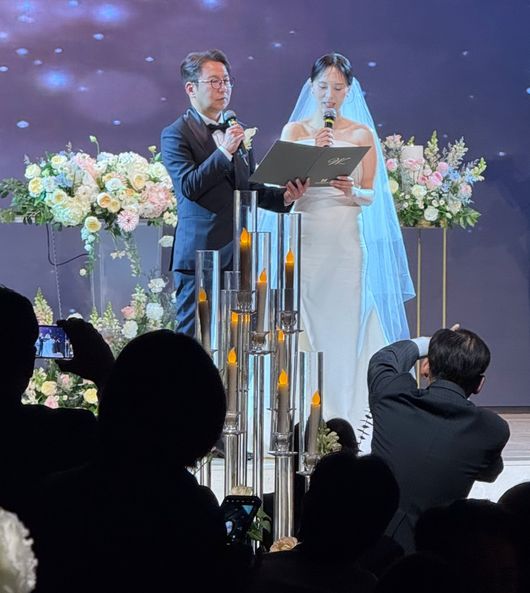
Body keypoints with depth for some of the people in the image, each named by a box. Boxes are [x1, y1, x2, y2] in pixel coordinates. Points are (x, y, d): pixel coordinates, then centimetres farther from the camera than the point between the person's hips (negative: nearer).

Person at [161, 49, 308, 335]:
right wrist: (224, 151, -20)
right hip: (199, 254, -6)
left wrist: (283, 197, 3)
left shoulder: (237, 131, 18)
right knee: (193, 334, -5)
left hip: (237, 254, 6)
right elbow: (188, 187, -14)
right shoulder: (176, 134, -2)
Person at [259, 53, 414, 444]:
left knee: (345, 324, -2)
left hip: (346, 239, 0)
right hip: (305, 236, 0)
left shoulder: (362, 134, 7)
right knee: (306, 325, -3)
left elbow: (370, 195, 6)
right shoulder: (295, 131, 6)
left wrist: (352, 192, -15)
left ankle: (346, 419, 4)